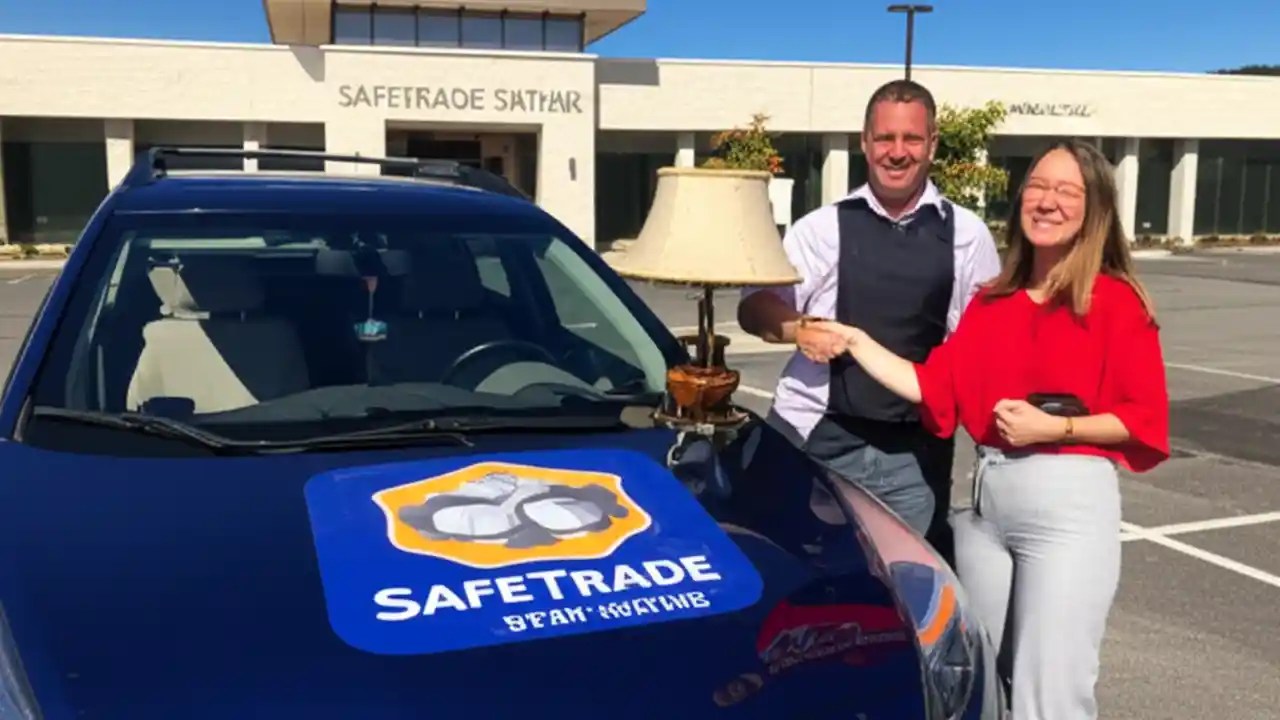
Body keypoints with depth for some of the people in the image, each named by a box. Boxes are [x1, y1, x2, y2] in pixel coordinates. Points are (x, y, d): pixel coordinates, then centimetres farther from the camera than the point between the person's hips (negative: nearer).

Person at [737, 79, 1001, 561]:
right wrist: (799, 328, -16)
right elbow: (755, 306, 3)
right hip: (815, 438, -1)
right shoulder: (824, 228, 1)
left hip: (914, 450, 1)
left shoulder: (966, 234, 5)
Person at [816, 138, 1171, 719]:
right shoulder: (992, 301, 10)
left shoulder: (1115, 302, -6)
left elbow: (1144, 419, -9)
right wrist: (854, 339, 3)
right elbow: (935, 388, 4)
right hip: (985, 499, 6)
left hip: (1068, 503, -6)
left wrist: (1051, 428, -18)